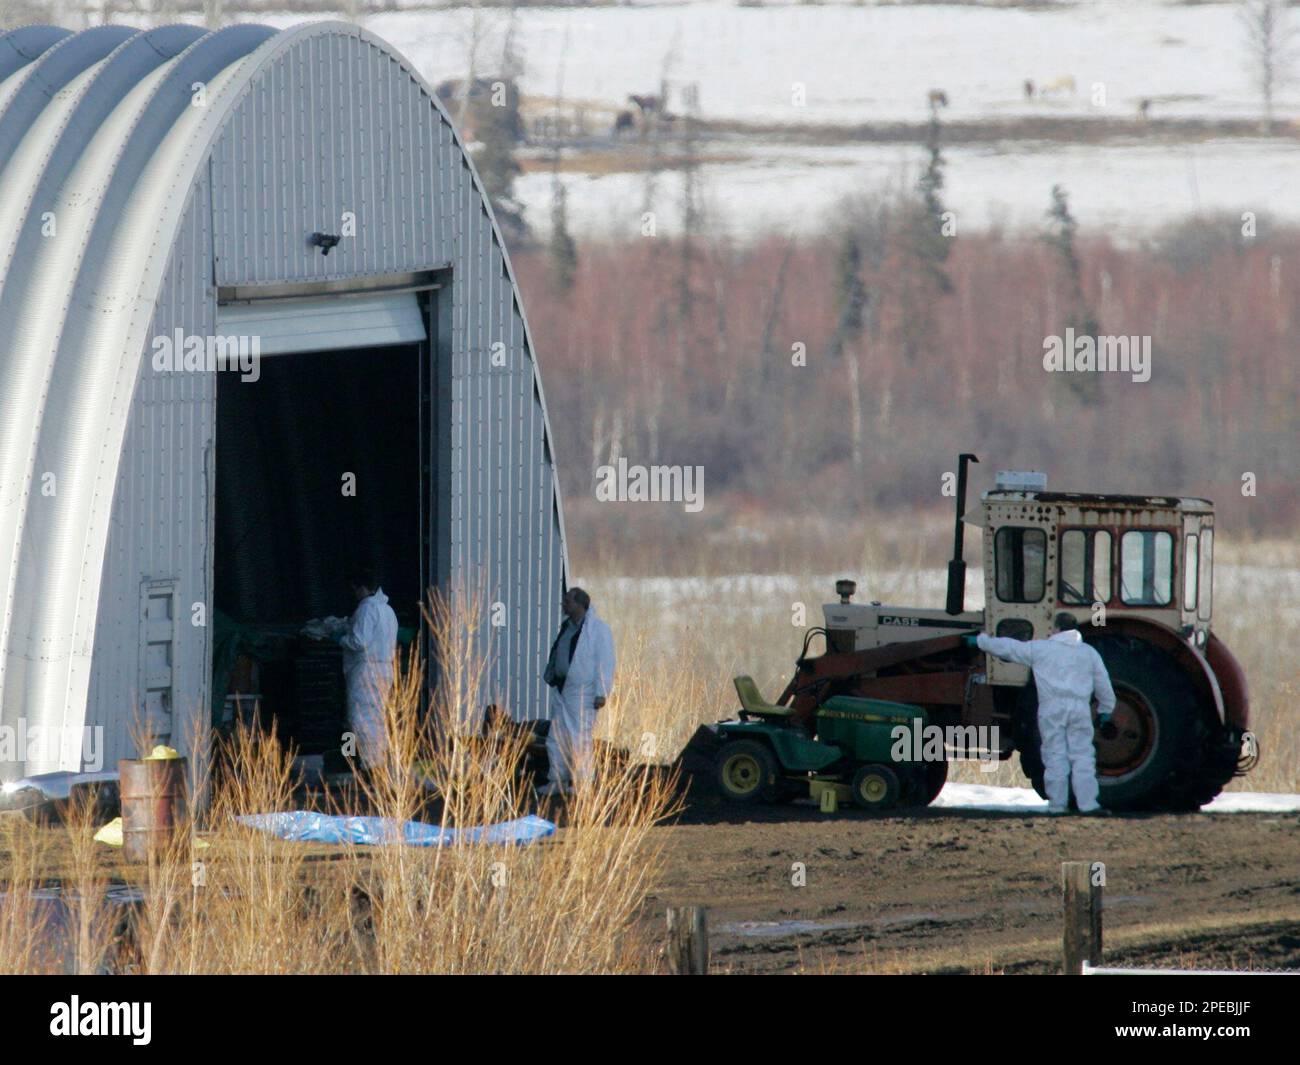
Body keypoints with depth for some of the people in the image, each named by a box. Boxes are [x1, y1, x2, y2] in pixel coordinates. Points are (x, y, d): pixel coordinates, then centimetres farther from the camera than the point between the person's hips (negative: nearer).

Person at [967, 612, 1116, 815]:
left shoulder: (1039, 649, 6)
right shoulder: (1089, 652, 13)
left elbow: (1008, 648, 14)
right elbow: (1103, 684, 17)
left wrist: (981, 641, 29)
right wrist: (1105, 709, 29)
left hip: (1051, 709, -2)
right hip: (1080, 709, 2)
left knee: (1055, 757, 0)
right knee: (1082, 757, 1)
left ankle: (1057, 805, -1)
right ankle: (1088, 804, -8)